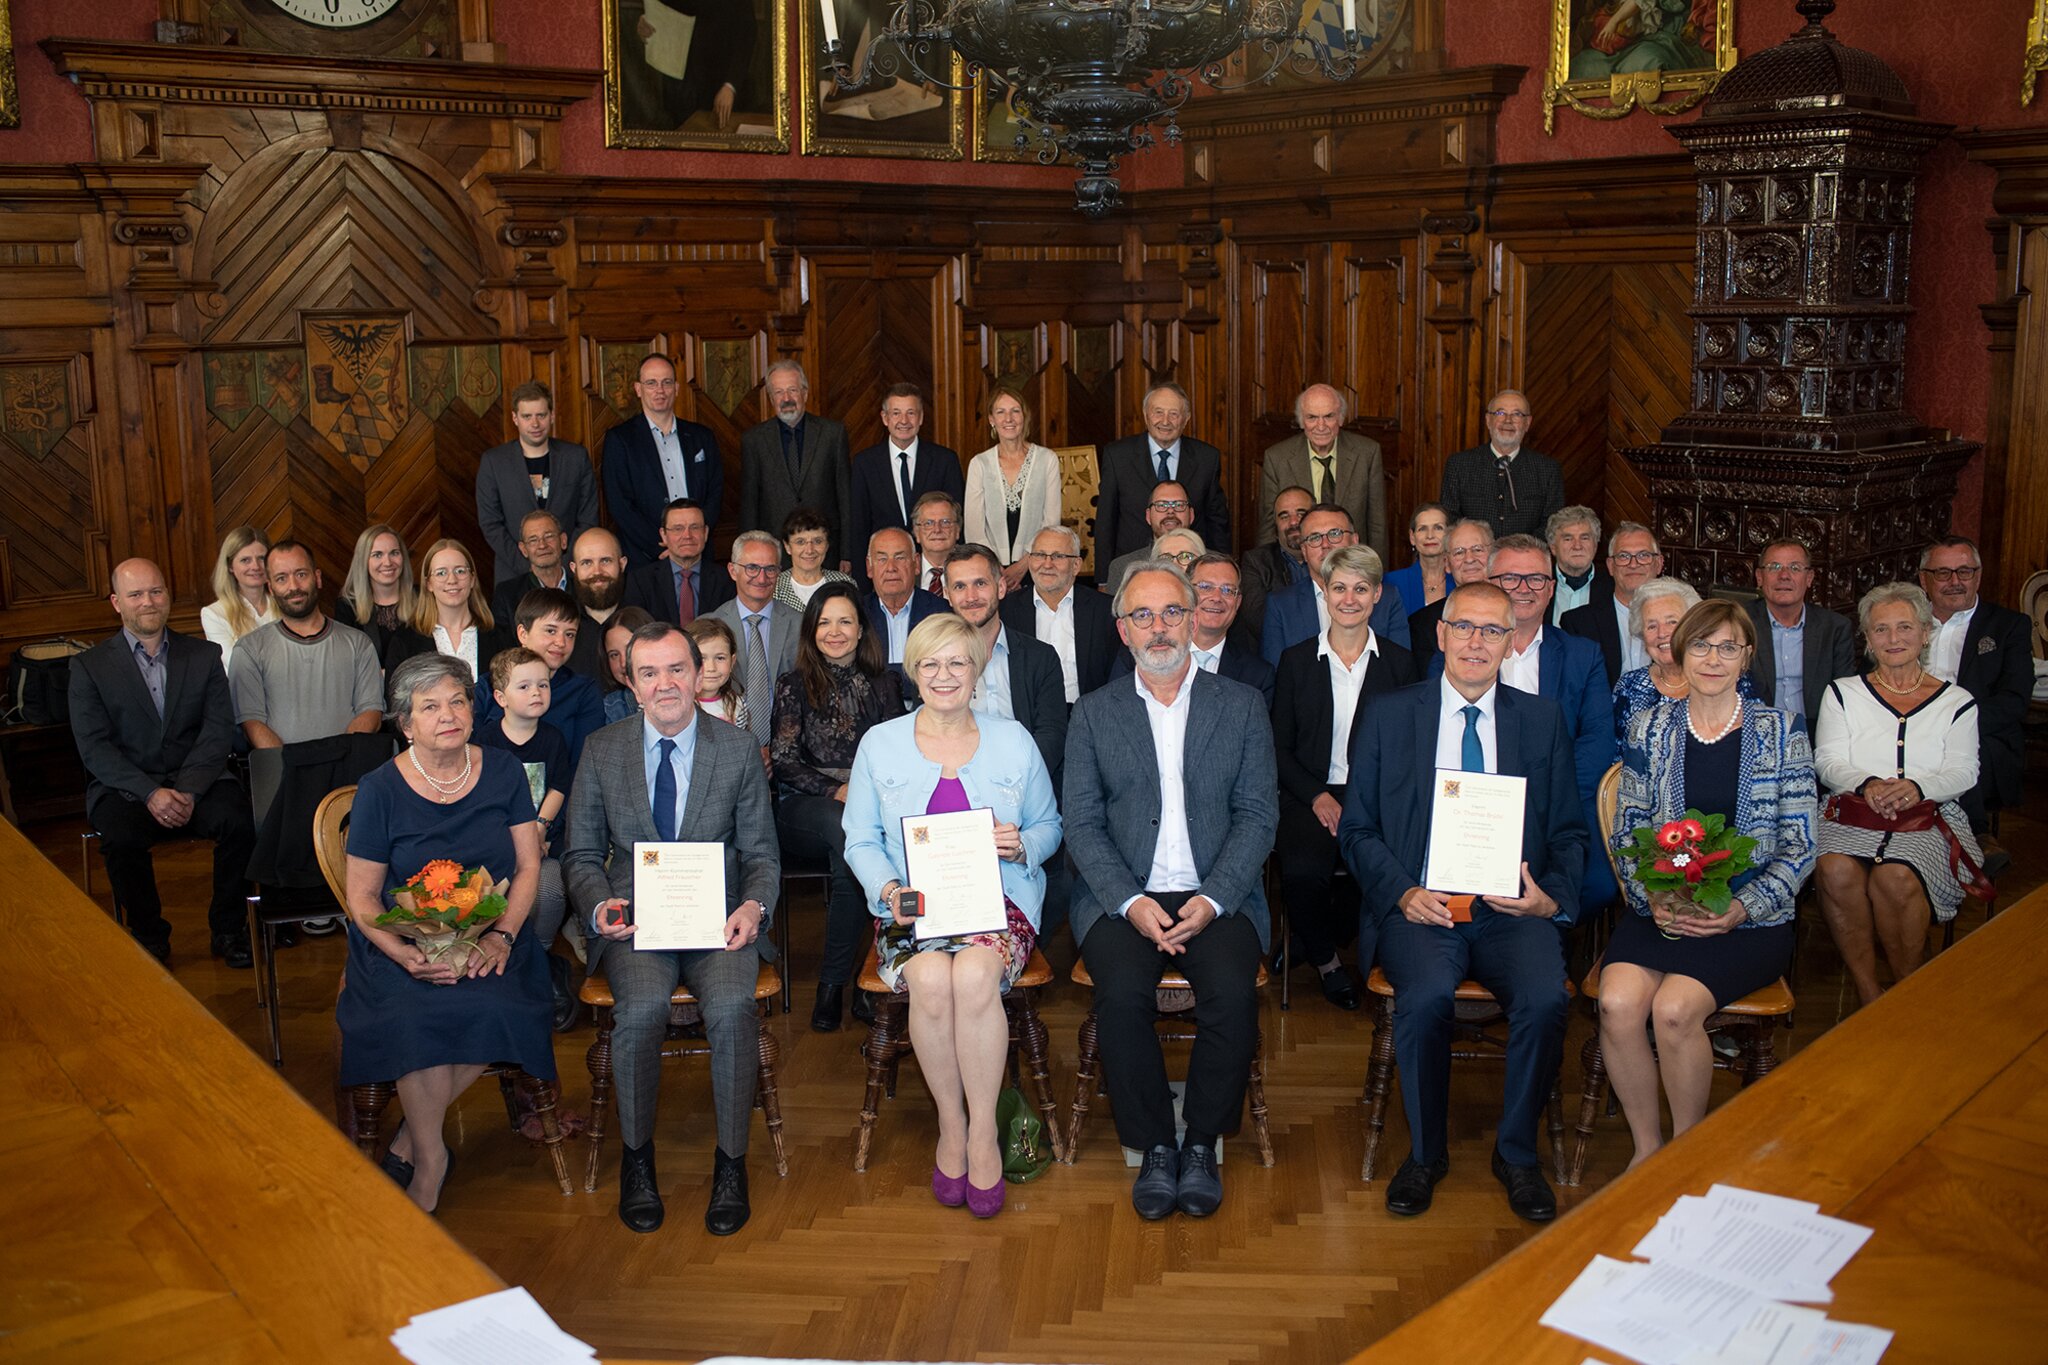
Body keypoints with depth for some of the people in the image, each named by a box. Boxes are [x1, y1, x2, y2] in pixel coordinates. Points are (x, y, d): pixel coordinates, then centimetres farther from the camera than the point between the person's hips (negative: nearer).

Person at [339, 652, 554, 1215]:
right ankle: (431, 1156, -8)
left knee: (496, 1009, -29)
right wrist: (407, 956, -21)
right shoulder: (381, 790, -3)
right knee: (417, 1015, -32)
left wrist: (501, 937, -14)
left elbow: (528, 866, 4)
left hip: (491, 934, 2)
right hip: (406, 941, -1)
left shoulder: (502, 771, 4)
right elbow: (362, 898, -2)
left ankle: (412, 1139, -7)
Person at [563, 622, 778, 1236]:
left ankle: (731, 1162, -9)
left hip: (719, 916, 0)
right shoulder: (601, 751, 6)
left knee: (732, 1007, -30)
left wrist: (753, 906, -13)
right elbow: (582, 854, 10)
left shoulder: (739, 750, 5)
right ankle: (636, 1157, -6)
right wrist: (599, 905, -11)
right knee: (642, 1007, -30)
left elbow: (761, 854, 8)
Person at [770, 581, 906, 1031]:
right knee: (845, 830, -38)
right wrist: (837, 791, -12)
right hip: (804, 806, -1)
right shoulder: (794, 685, 12)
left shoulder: (883, 685, 18)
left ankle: (833, 984, -28)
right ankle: (867, 981, -29)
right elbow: (785, 760, 2)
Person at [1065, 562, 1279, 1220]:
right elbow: (1082, 825, 3)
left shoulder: (1242, 706, 9)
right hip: (1123, 898, 0)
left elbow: (1259, 815, 2)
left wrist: (1212, 900, -13)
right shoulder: (1094, 713, 9)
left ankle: (1203, 1142, -6)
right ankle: (1154, 1146, -8)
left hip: (1218, 895, 0)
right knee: (1122, 993, -28)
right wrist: (1131, 902, -13)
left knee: (1233, 991, -28)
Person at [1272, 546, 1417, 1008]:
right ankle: (1325, 959, 1)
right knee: (1302, 871, -31)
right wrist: (1316, 796, -9)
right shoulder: (1296, 660, 9)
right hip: (1312, 794, 0)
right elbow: (1279, 747, 7)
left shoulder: (1400, 663, 10)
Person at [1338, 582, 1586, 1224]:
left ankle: (1517, 1154, -2)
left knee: (1546, 998, -28)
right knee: (1426, 995, -31)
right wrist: (1402, 892, -11)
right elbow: (1357, 829, 6)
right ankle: (1425, 1153, -5)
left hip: (1512, 909, 1)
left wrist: (1552, 898, -7)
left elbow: (1570, 833, 13)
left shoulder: (1544, 719, 12)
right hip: (1420, 905, -1)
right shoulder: (1388, 717, 7)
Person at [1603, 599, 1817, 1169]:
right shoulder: (1649, 728, 9)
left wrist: (1739, 909, -12)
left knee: (1674, 1006, -28)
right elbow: (1626, 833, 8)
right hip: (1660, 909, 2)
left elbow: (1799, 845, 2)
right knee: (1619, 1000, -27)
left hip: (1750, 916, -2)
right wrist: (1652, 896, -10)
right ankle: (1647, 1146, -5)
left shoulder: (1781, 731, 4)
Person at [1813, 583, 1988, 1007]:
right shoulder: (1843, 693, 13)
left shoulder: (1956, 702, 13)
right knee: (1835, 869, -33)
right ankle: (1867, 992, -22)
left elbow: (1963, 772, 3)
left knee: (1895, 878, -34)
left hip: (1928, 819, -1)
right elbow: (1828, 761, 5)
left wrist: (1916, 787, -18)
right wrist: (1866, 784, -18)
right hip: (1851, 813, 1)